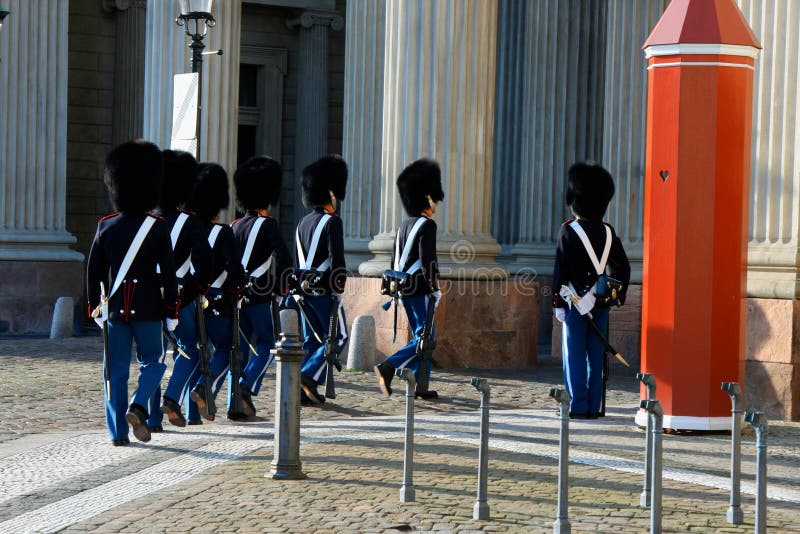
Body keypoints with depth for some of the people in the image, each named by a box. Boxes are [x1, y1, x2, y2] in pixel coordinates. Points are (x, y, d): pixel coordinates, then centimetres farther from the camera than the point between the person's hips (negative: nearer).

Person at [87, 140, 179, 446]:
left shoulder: (106, 226, 1)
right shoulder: (157, 227, -7)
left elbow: (93, 271, 4)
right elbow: (169, 272, -7)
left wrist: (95, 306, 14)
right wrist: (172, 310, 0)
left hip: (115, 306, 3)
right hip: (148, 308, -2)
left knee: (115, 371, 7)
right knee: (152, 362, 14)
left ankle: (118, 432, 7)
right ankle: (138, 407, -10)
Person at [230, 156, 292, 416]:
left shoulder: (234, 226, 11)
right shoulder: (267, 225, -8)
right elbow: (283, 258, -19)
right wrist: (281, 287, -5)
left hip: (235, 295, 6)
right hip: (260, 296, -6)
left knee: (241, 347, 11)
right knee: (267, 346, 4)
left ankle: (237, 401, 7)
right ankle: (246, 387, -14)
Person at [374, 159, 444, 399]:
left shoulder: (403, 226, 14)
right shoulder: (427, 225, -12)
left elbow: (395, 260, 17)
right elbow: (427, 258, -20)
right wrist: (434, 287, -15)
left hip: (404, 289, 9)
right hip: (420, 290, -9)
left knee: (422, 337, 13)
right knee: (424, 338, -6)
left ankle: (421, 386, 12)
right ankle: (388, 367, -19)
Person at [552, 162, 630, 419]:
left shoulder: (569, 231, -9)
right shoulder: (608, 232, 6)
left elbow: (561, 269, -10)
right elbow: (622, 269, 10)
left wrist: (558, 303, -5)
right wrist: (618, 298, 18)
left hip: (577, 301, -4)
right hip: (601, 304, 5)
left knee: (575, 355, 0)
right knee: (596, 356, 7)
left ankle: (578, 406, -2)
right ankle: (593, 407, 9)